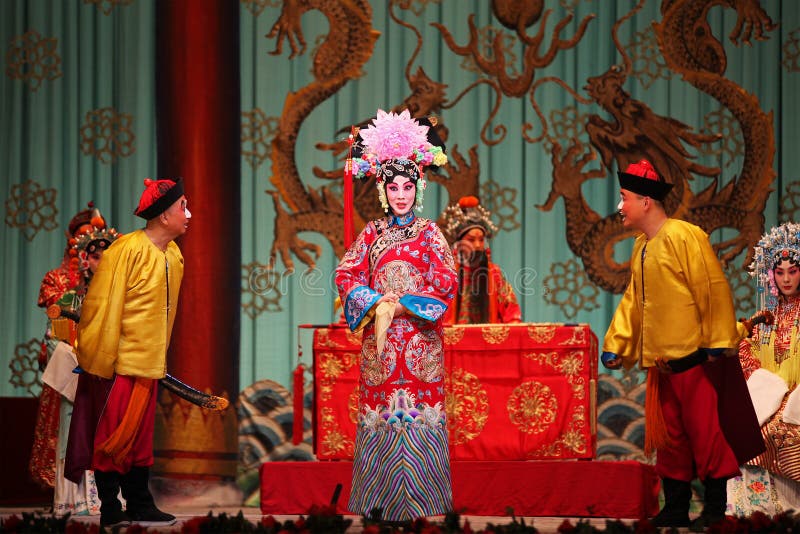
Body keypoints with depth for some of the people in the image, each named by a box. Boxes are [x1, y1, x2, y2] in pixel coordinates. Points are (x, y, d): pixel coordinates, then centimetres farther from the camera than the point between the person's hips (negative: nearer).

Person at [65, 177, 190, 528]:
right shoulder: (127, 250, -17)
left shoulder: (173, 256, 8)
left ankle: (139, 506, 17)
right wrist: (102, 361, -15)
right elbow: (104, 307, -16)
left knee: (140, 434, 11)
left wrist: (157, 357, 16)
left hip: (148, 364, 8)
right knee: (113, 436, 0)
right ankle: (110, 510, 7)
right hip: (117, 365, -7)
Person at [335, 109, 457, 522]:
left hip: (420, 336, -2)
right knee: (380, 407, 0)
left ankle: (417, 496, 1)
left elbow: (446, 284, -3)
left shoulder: (428, 233, 3)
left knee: (417, 408, -4)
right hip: (380, 335, 2)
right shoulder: (371, 234, 9)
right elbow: (346, 277, 5)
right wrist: (376, 304, -10)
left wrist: (402, 304, -11)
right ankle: (379, 498, 6)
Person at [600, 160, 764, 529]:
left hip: (696, 359, -8)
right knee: (667, 436, 11)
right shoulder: (642, 247, 13)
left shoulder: (684, 237, -14)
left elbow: (714, 290, -17)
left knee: (705, 432, -2)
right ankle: (676, 509, 19)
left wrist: (717, 343, -19)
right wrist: (614, 346, 15)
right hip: (661, 361, 9)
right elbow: (632, 301, 20)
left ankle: (716, 509, 6)